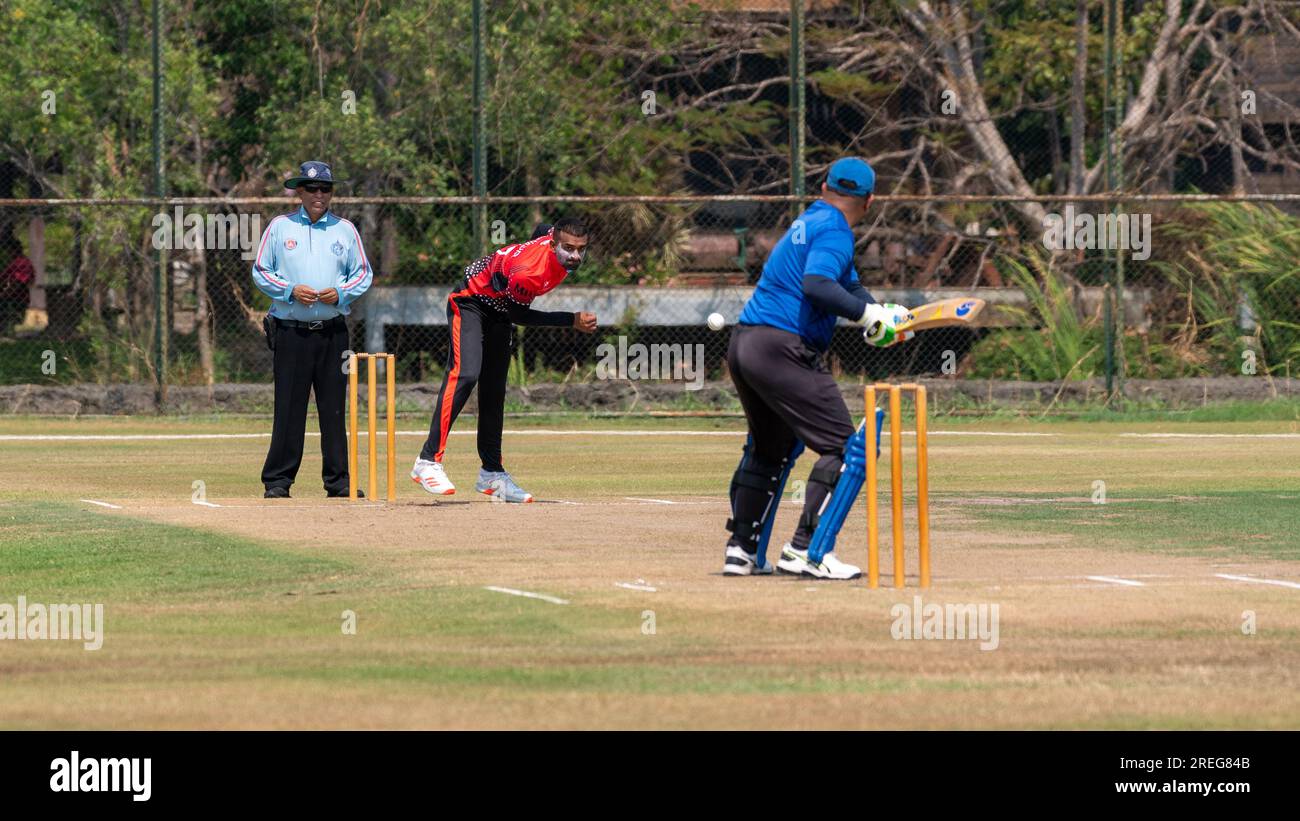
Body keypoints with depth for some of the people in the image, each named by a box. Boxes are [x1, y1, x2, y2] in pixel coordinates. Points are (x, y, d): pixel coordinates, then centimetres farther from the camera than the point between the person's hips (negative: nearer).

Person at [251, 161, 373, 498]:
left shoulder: (345, 229, 10)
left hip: (332, 331, 2)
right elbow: (261, 271, 5)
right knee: (288, 408, -4)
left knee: (334, 408, 2)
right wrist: (291, 291, -11)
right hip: (291, 331, -2)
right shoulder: (280, 227, 5)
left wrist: (340, 293, -7)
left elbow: (363, 273, 12)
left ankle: (338, 480, 7)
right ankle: (278, 480, 0)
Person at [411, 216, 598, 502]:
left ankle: (491, 473, 15)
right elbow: (519, 315, -23)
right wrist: (573, 321, -23)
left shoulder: (552, 235, -16)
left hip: (498, 312, 9)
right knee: (465, 374, -27)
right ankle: (429, 462, -31)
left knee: (494, 391, 10)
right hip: (471, 303, -9)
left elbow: (541, 231, 9)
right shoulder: (527, 272, -38)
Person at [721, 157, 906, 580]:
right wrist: (870, 315, -22)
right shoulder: (835, 232, -8)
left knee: (769, 449, 23)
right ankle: (806, 549, -14)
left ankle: (742, 550, 24)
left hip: (743, 345, 10)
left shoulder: (808, 223, 22)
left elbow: (848, 285, 24)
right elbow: (816, 284, -26)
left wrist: (884, 315, 7)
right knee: (841, 446, -7)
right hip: (782, 350, -10)